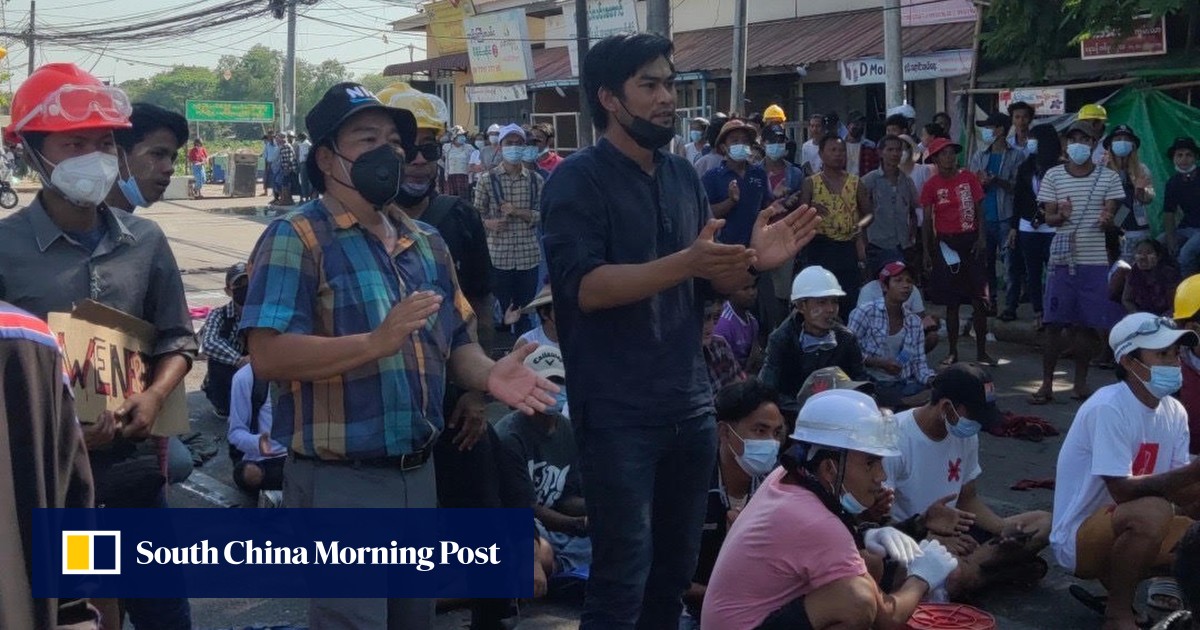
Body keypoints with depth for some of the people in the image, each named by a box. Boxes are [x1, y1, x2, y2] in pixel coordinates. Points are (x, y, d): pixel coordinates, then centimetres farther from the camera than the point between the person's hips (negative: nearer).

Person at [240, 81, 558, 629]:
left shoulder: (425, 243, 13)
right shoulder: (297, 238, -10)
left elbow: (455, 343, 17)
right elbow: (268, 355, -20)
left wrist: (488, 375, -6)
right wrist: (375, 342, -29)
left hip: (419, 475, 8)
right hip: (339, 482, -7)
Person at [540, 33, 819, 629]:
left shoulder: (684, 176, 11)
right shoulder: (577, 179, -9)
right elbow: (583, 287, -21)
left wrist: (752, 261, -5)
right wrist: (686, 262, -30)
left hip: (690, 405, 7)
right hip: (618, 415, -7)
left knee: (677, 569, 16)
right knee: (622, 579, -2)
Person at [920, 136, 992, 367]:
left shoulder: (968, 178, 4)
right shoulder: (931, 185, 1)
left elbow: (979, 210, 6)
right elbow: (927, 220, 4)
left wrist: (981, 238, -6)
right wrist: (927, 251, 0)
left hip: (971, 241, 1)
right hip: (946, 244, -1)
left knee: (979, 300, -1)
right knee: (952, 302, 5)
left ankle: (981, 352, 7)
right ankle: (953, 352, 13)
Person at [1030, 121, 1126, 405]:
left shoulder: (1108, 177, 4)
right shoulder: (1053, 176, 5)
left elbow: (1110, 219, 2)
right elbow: (1049, 217, 3)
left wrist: (1106, 220, -21)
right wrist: (1060, 215, -20)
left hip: (1095, 261, 0)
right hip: (1062, 258, 0)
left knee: (1087, 324, 4)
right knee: (1054, 323, -1)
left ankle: (1080, 382, 17)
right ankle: (1047, 383, 7)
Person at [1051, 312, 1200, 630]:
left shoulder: (1174, 413, 1)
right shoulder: (1108, 408, -22)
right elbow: (1123, 491, -26)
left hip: (1129, 528, 8)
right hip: (1079, 539, -8)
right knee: (1152, 511, -34)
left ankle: (1117, 582, 9)